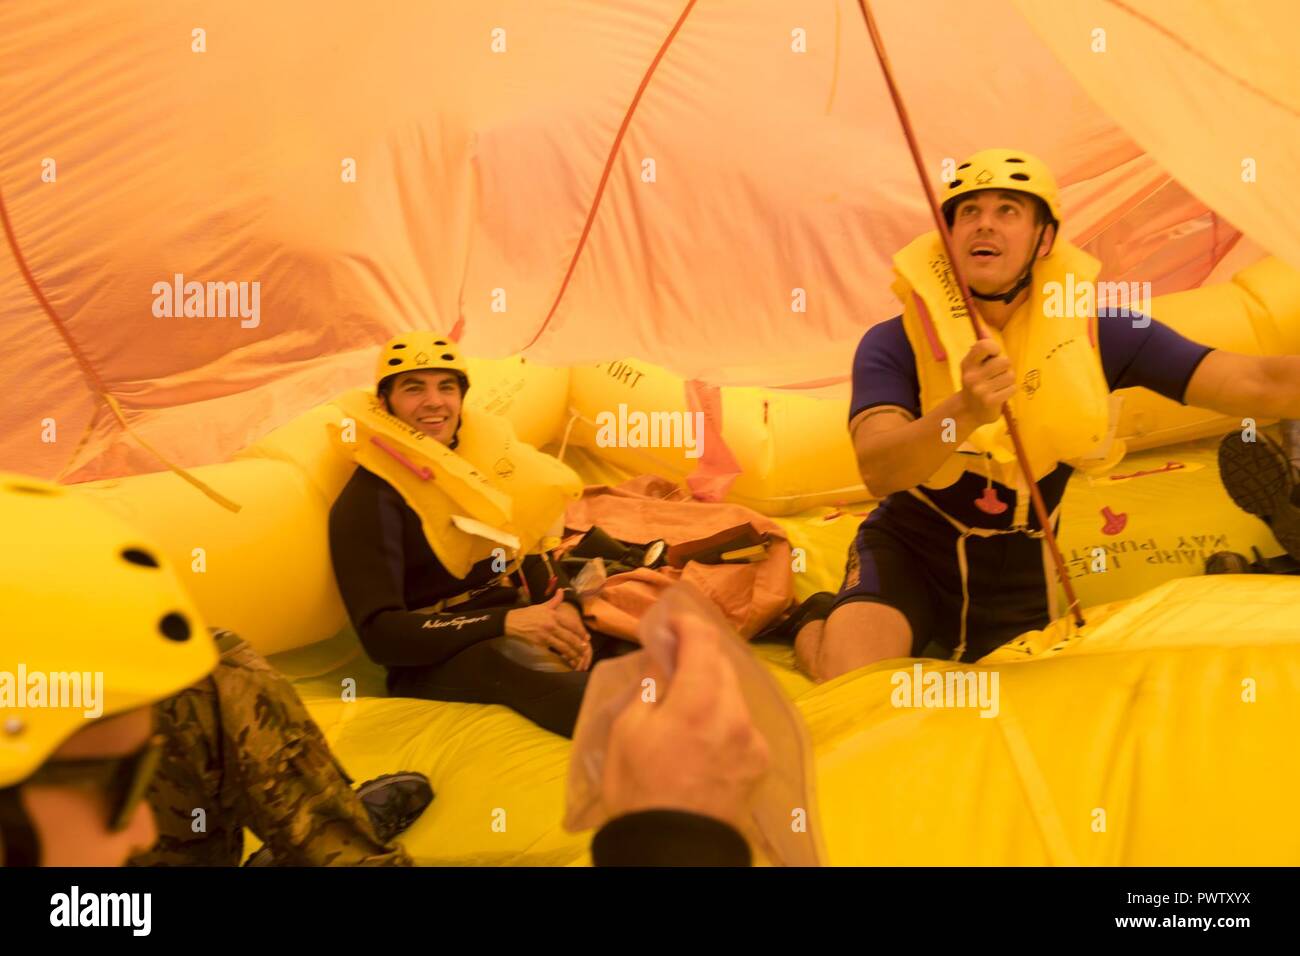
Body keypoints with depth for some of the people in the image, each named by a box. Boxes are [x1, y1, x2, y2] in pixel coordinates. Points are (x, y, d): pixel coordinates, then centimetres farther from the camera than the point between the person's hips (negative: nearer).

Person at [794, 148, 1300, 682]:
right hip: (908, 551, -3)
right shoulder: (895, 344, -15)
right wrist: (964, 410, -50)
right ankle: (813, 634, 12)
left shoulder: (1093, 334, -10)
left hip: (1018, 576, 3)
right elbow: (877, 471, -32)